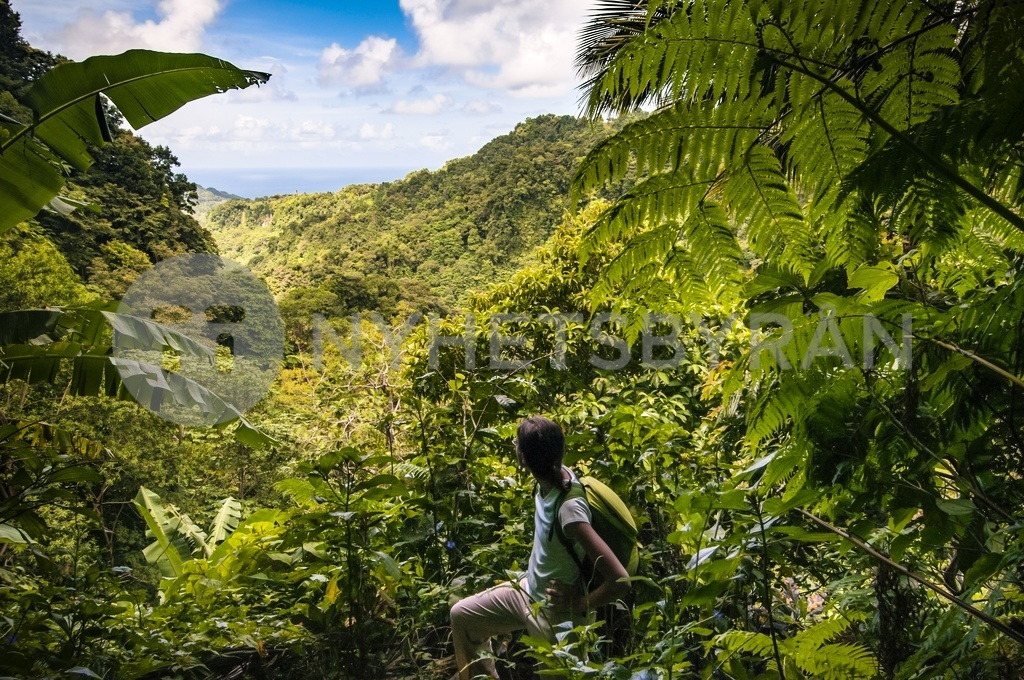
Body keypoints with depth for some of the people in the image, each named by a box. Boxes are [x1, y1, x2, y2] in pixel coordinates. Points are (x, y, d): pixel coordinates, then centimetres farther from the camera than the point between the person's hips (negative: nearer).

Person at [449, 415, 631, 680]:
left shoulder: (569, 509, -38)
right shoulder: (556, 477, -16)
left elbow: (620, 581, -40)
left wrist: (580, 605, -22)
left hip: (553, 613, -8)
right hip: (528, 589, 8)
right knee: (461, 616, 18)